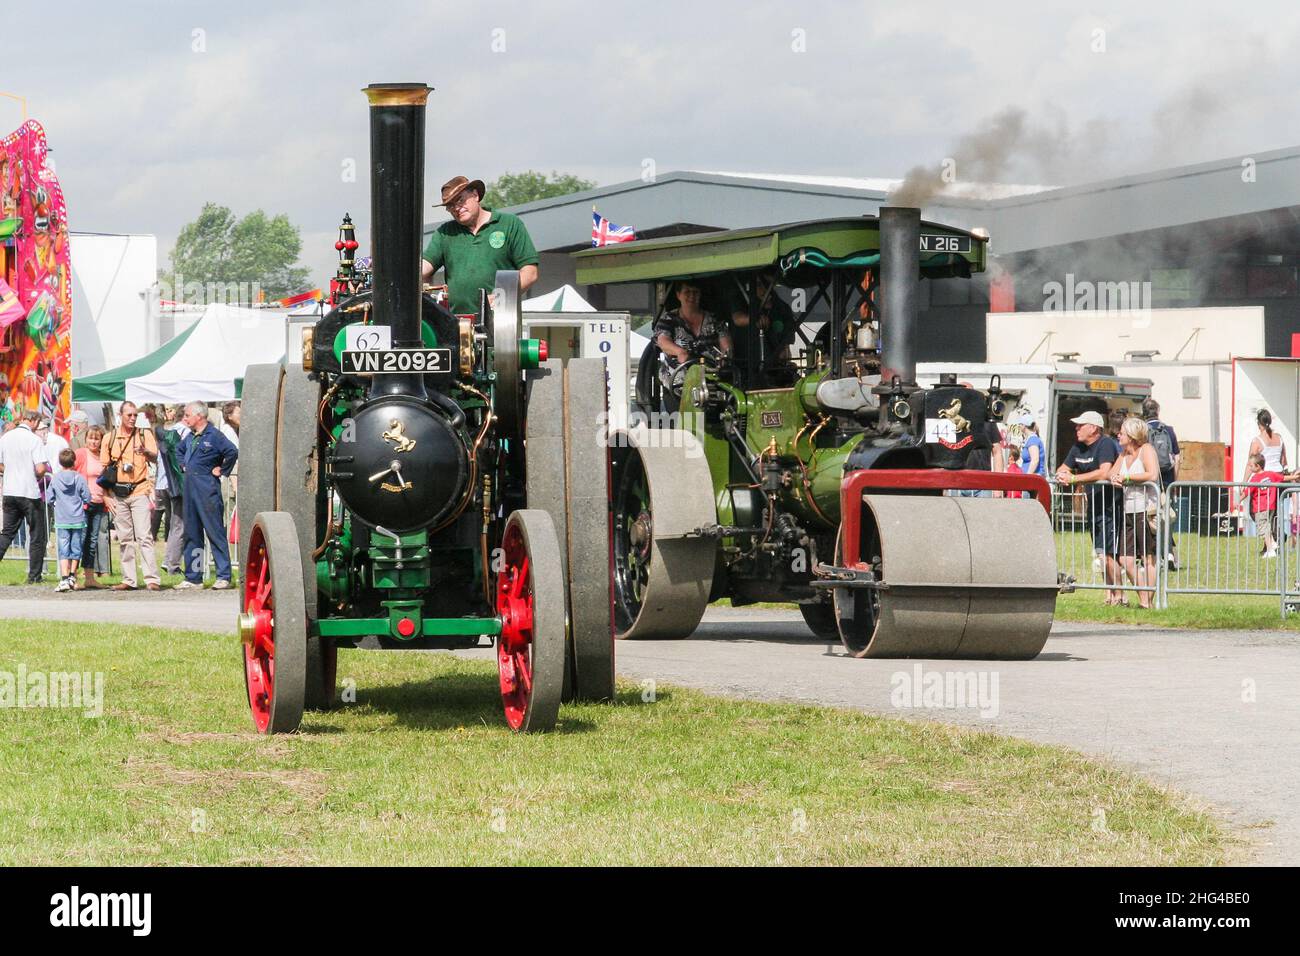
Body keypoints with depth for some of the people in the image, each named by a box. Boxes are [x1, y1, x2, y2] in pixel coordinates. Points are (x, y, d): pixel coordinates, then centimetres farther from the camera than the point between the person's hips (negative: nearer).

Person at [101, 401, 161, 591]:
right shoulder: (110, 438, 9)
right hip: (118, 494, 3)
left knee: (143, 536, -10)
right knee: (124, 539, 5)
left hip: (139, 491, -3)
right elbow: (104, 468, 11)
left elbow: (155, 457, -8)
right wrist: (106, 496, 4)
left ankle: (151, 578, -12)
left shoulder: (144, 434, 4)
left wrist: (145, 451, -31)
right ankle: (129, 580, 9)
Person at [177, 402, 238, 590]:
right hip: (190, 488, 8)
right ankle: (193, 578, 15)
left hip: (208, 490, -8)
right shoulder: (190, 437, 14)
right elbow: (180, 450, 35)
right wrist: (183, 465, 19)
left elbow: (232, 452, -23)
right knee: (191, 534, 10)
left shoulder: (214, 435, -11)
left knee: (215, 532, -6)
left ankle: (224, 577, -5)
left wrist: (221, 470, -13)